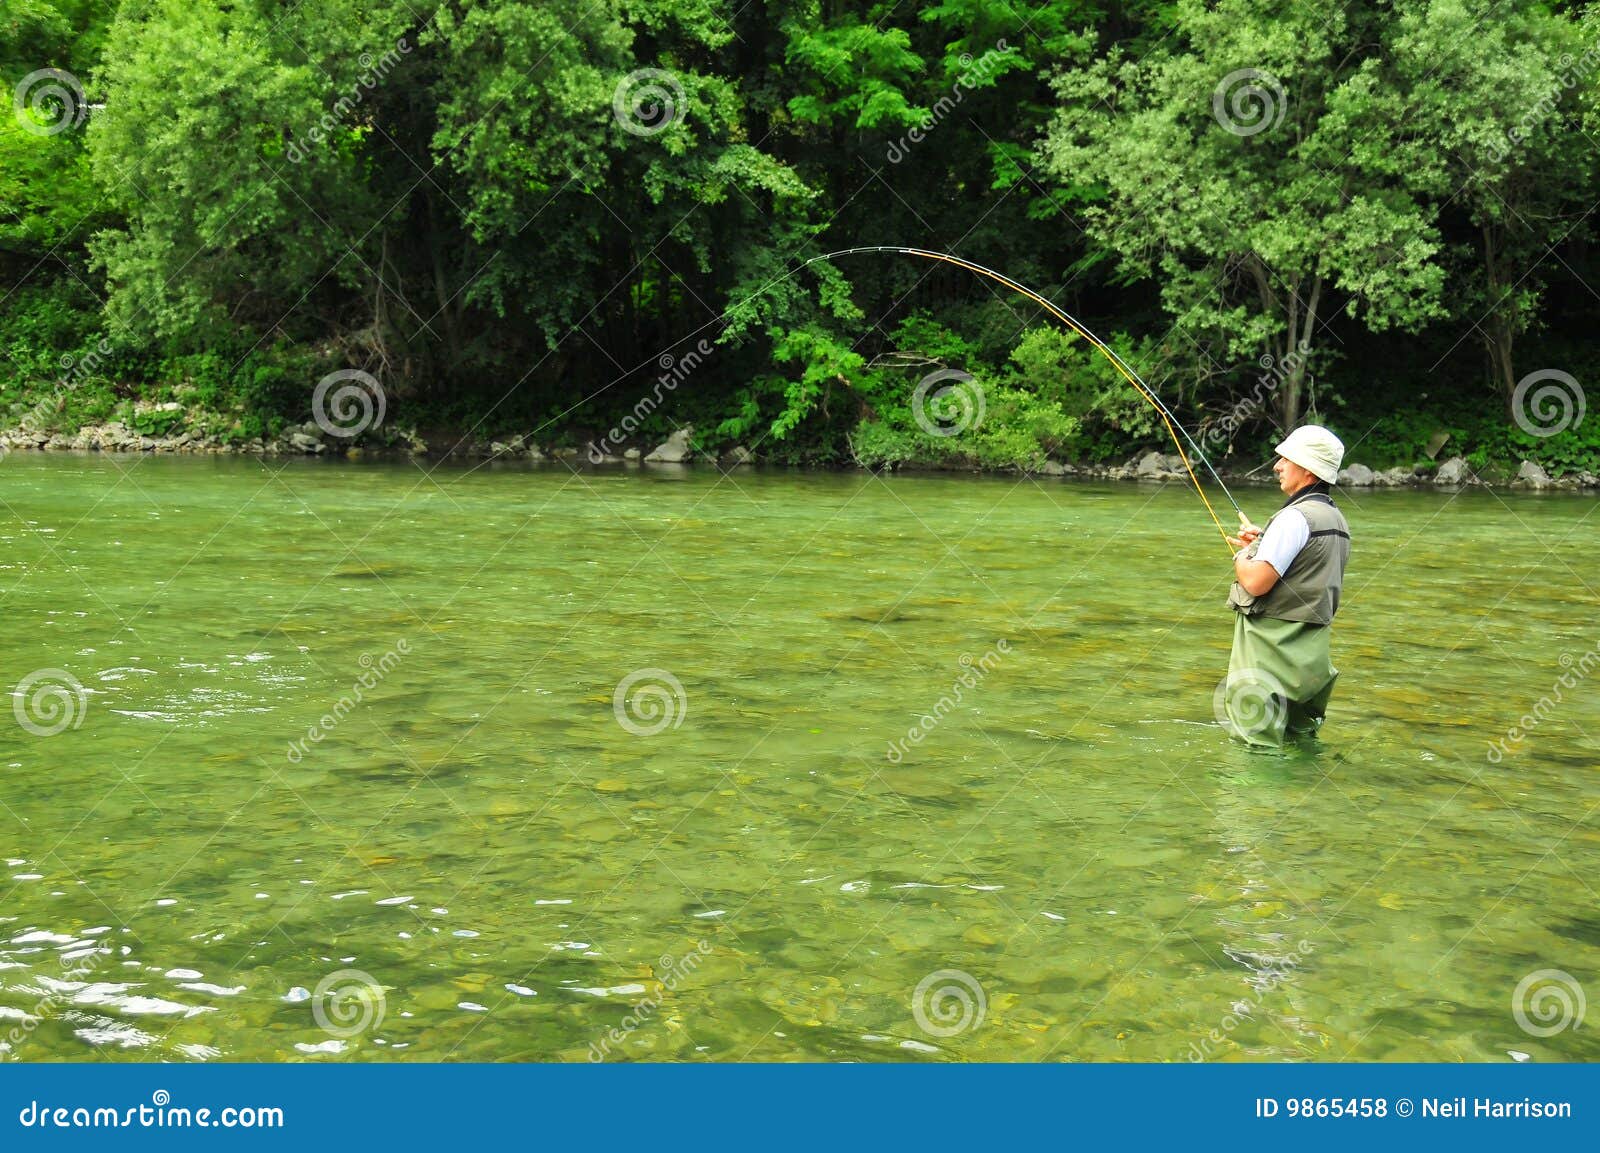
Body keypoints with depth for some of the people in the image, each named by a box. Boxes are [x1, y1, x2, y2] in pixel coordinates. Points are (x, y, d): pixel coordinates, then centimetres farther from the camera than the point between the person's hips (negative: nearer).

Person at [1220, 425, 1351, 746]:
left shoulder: (1296, 517, -17)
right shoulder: (1336, 518, 14)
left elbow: (1256, 583, -22)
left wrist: (1241, 555, -2)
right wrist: (1261, 546, 15)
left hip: (1272, 652, -10)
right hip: (1312, 654, 10)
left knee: (1258, 750, -6)